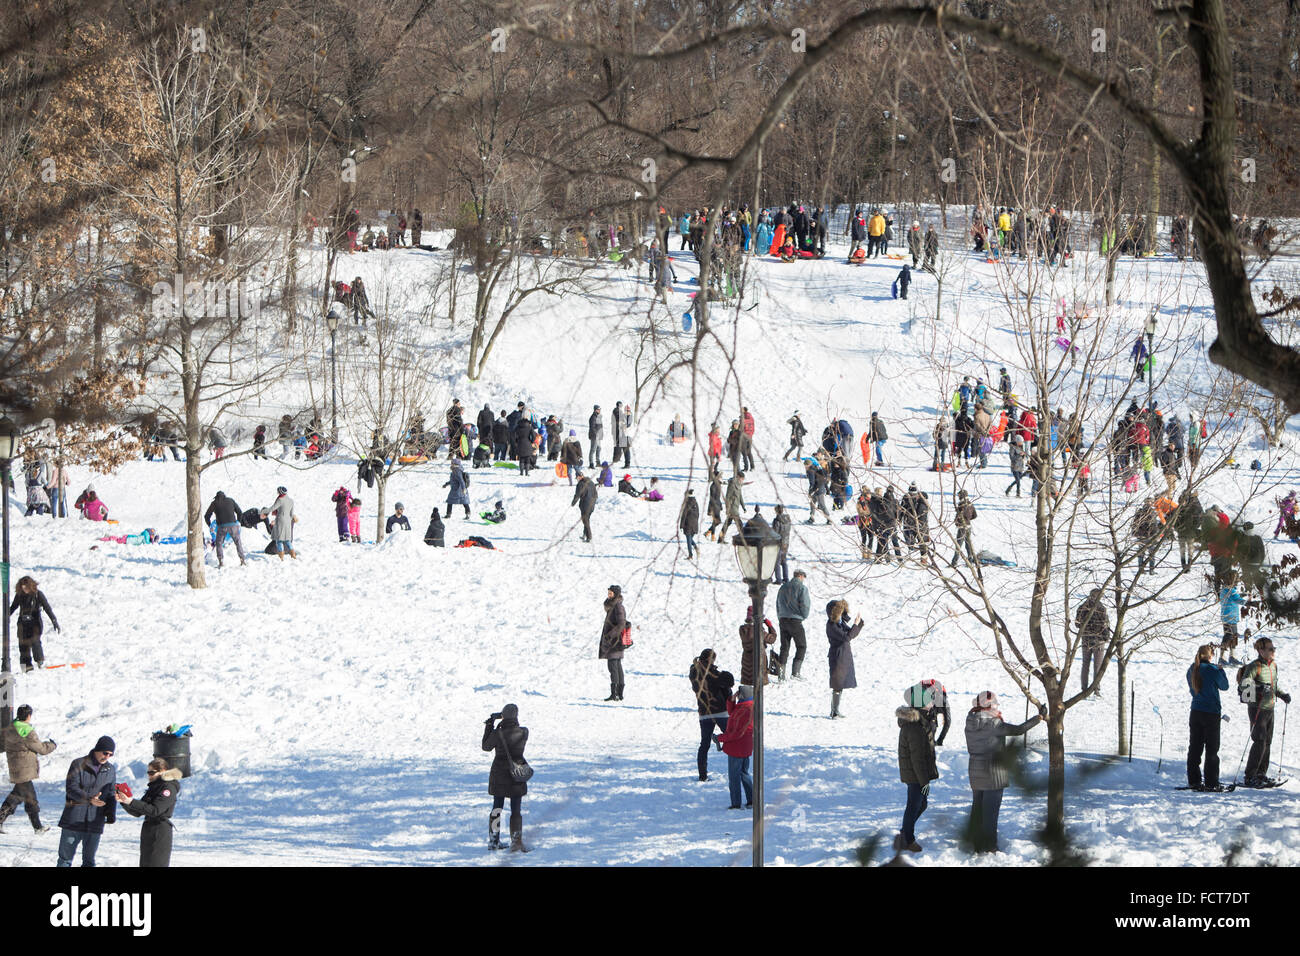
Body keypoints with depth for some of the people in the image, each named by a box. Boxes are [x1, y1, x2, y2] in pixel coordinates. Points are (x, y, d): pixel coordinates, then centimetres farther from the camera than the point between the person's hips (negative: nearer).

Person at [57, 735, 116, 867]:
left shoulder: (110, 770, 8)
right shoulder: (79, 765, -5)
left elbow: (111, 795, 15)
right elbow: (71, 788, -13)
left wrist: (111, 815, -2)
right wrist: (89, 799, -28)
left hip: (95, 822, 3)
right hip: (74, 820, -3)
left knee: (89, 860, 8)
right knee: (65, 857, 2)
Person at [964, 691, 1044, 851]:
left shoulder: (970, 724, 2)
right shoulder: (993, 724, -19)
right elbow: (1018, 730, -20)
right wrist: (1040, 717, -10)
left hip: (975, 771, 7)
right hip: (993, 772, -7)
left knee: (977, 808, 15)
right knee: (990, 810, 2)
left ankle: (977, 844, 22)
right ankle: (989, 847, 8)